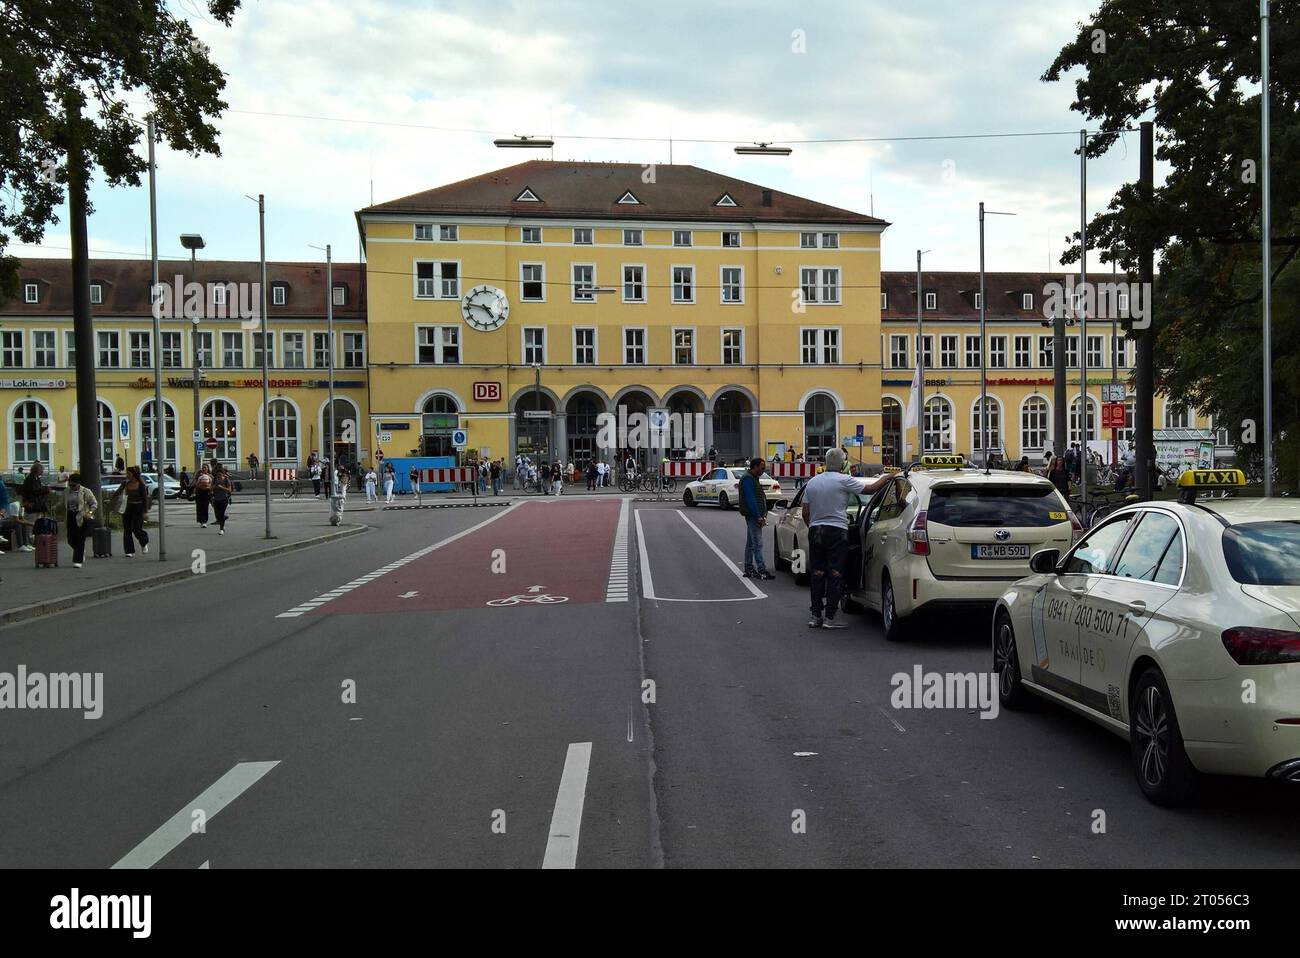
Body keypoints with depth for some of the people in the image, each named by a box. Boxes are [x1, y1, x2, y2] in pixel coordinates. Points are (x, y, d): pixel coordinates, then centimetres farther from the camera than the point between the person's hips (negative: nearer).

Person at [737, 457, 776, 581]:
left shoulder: (753, 478, 18)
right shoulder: (747, 479, -14)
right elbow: (750, 499, -20)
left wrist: (763, 515, 14)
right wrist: (758, 516, -22)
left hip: (754, 516, 11)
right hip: (753, 516, -11)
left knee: (750, 543, 13)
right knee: (758, 544, -12)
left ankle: (749, 569, 18)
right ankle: (762, 570, -14)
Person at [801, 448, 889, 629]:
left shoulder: (812, 482, 8)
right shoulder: (843, 480, -9)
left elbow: (805, 513, 9)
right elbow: (870, 489, -5)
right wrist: (886, 477, 11)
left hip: (815, 531, 5)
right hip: (837, 532, -5)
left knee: (817, 574, 9)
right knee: (835, 575, -2)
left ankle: (815, 616, 10)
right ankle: (829, 618, -3)